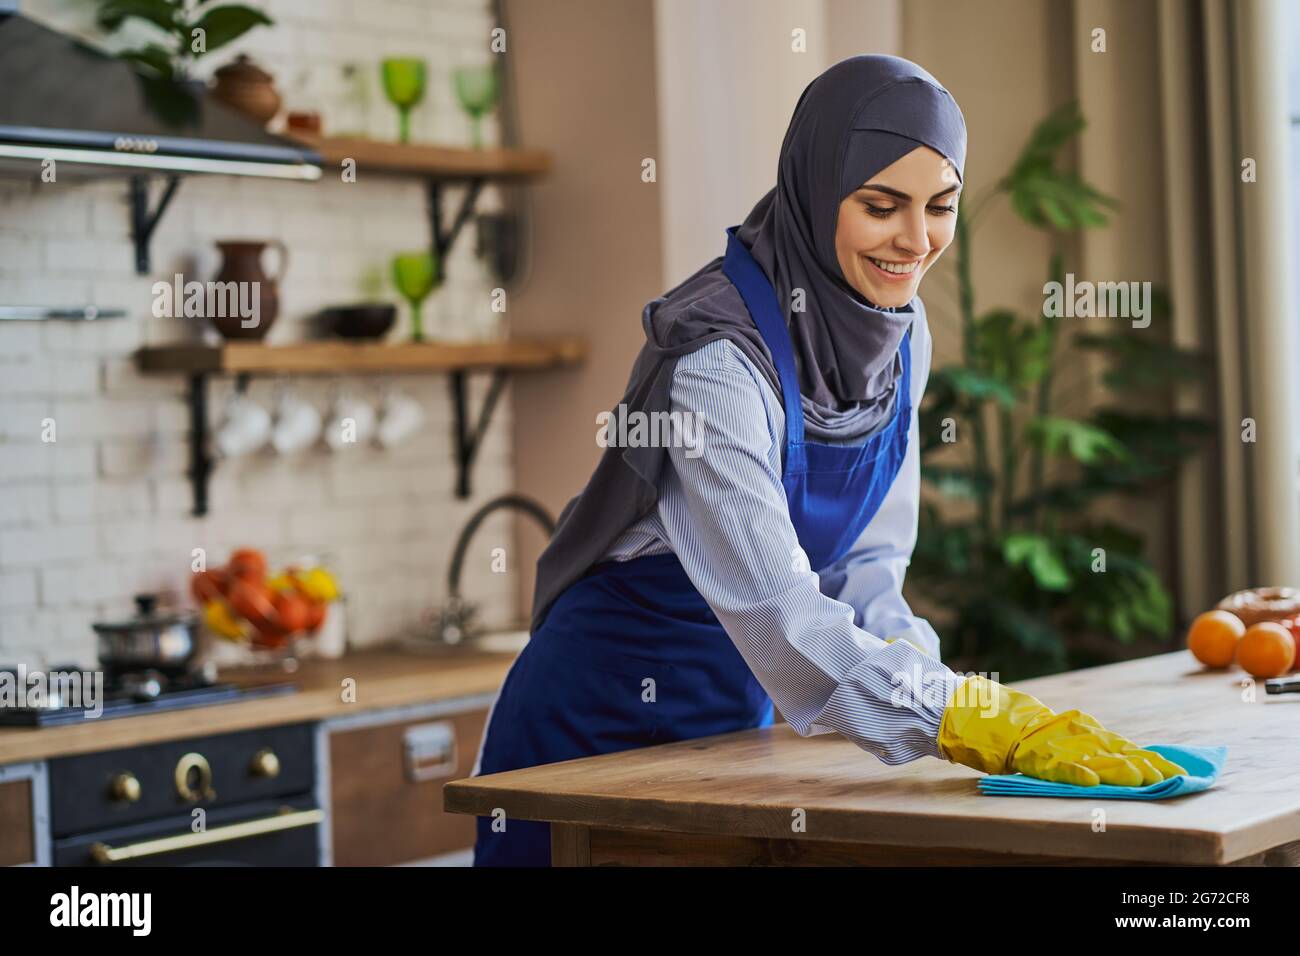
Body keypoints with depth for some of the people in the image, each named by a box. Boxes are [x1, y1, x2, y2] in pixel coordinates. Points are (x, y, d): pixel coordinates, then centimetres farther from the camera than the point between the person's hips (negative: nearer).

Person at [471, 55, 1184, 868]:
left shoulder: (899, 329, -3)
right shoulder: (717, 355, -27)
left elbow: (866, 568, 1)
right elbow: (773, 607, -36)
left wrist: (917, 667, -19)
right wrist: (975, 722, -44)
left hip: (736, 712, 7)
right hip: (600, 726, -6)